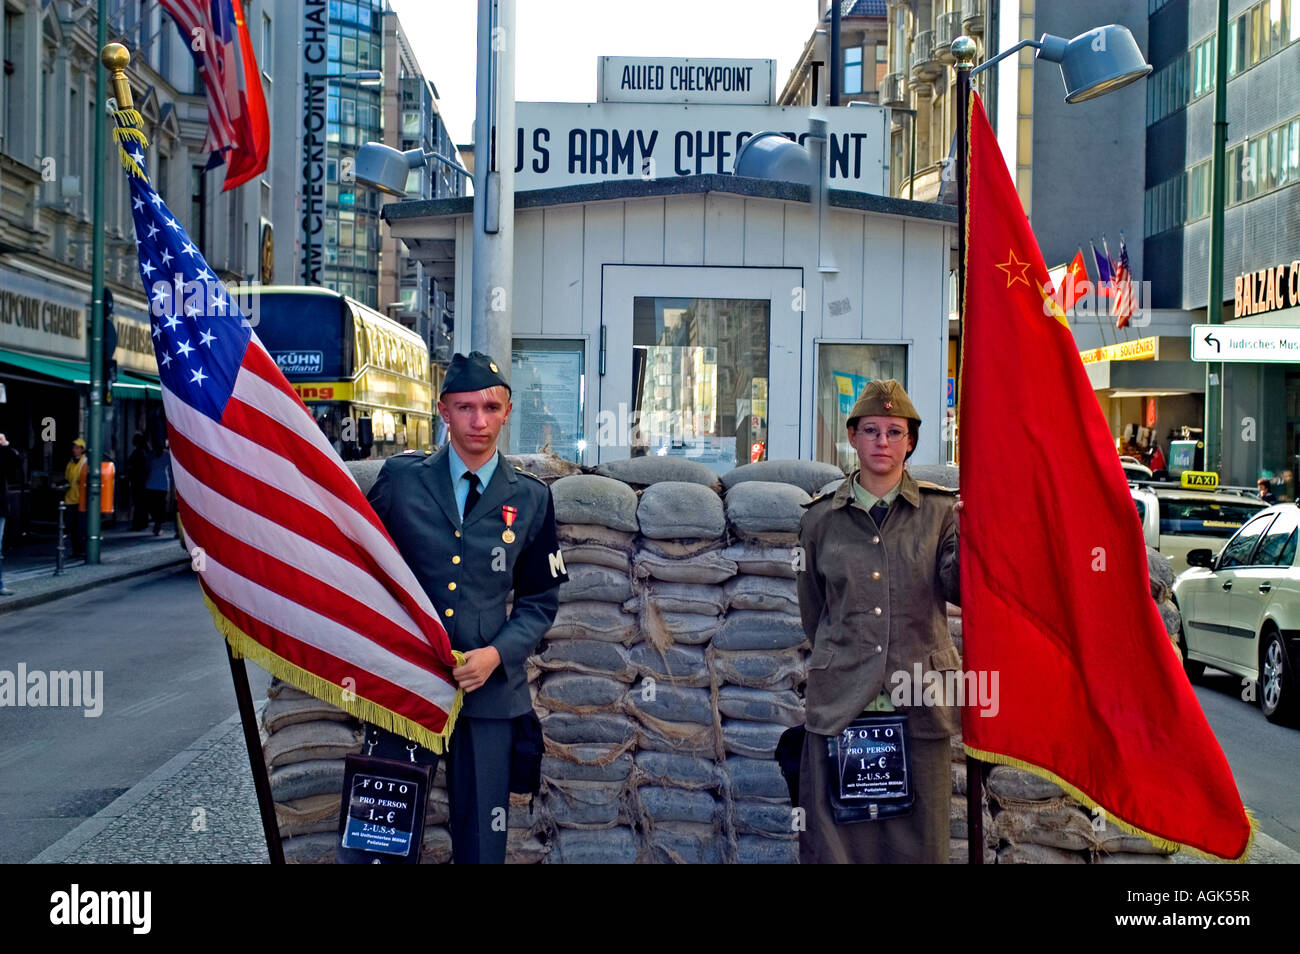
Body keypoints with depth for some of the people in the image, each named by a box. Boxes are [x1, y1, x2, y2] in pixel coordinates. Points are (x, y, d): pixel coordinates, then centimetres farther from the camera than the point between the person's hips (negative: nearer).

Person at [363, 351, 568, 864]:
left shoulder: (531, 499, 4)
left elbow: (540, 600, 8)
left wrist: (498, 653, -8)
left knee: (482, 845, 8)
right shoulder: (401, 479, 2)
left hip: (487, 690, 1)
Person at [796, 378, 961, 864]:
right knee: (837, 837, 1)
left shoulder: (940, 511, 7)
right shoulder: (821, 518, 8)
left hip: (919, 702, 0)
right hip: (840, 705, 0)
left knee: (917, 837, 4)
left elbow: (959, 588, -7)